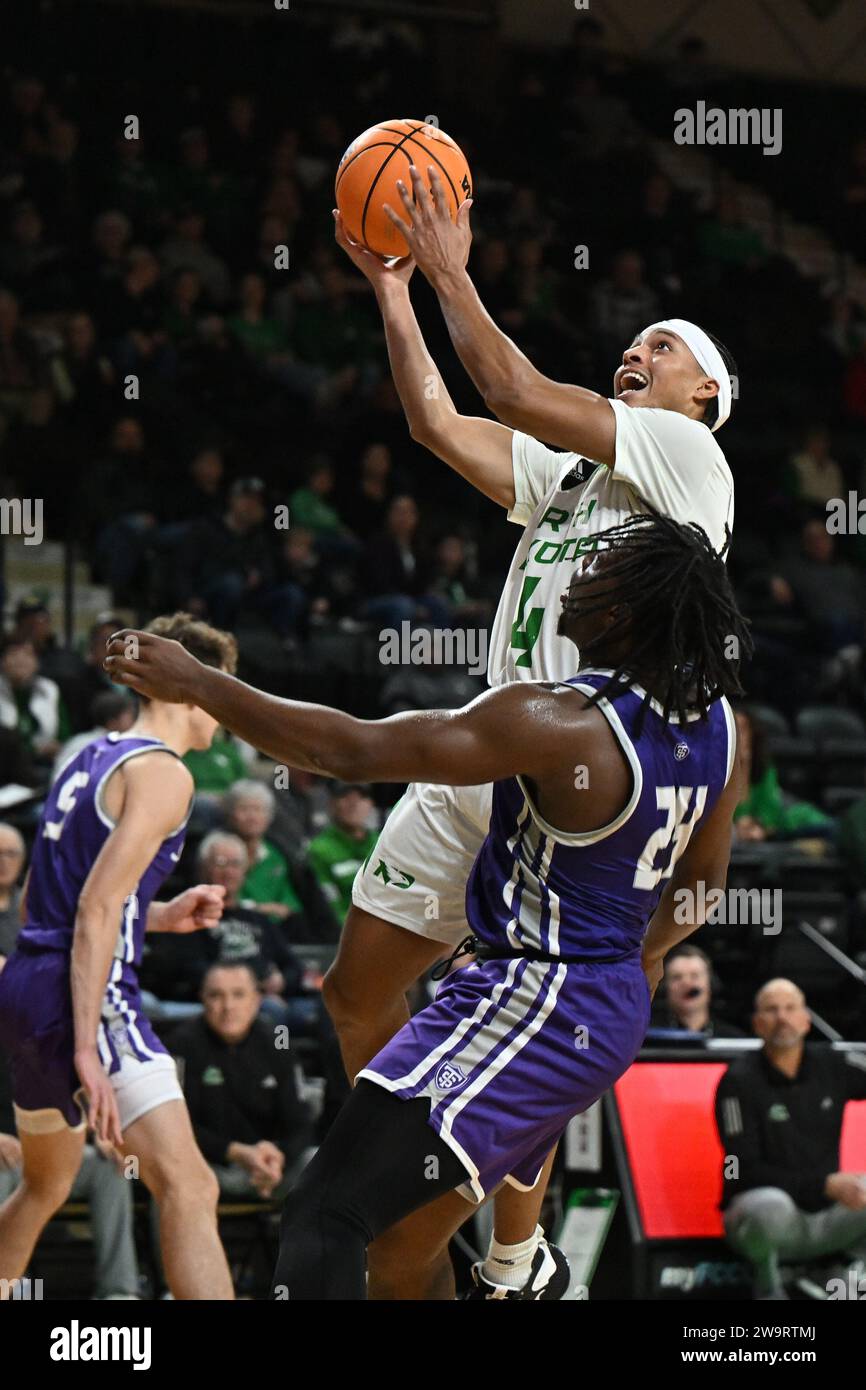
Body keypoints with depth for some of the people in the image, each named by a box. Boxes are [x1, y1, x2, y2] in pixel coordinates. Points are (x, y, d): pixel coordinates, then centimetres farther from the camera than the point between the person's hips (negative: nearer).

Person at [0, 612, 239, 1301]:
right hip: (86, 996, -10)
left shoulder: (90, 760, 20)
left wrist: (163, 915, 23)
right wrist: (87, 1048, -23)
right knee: (189, 1186, -22)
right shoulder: (162, 772, -8)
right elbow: (96, 911, -18)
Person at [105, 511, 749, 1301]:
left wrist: (196, 684, -15)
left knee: (326, 1216, -17)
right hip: (619, 1012, 9)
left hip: (528, 1005, -9)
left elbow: (355, 749, -23)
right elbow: (704, 878, 19)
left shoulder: (560, 727, -23)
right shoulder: (718, 728, 1)